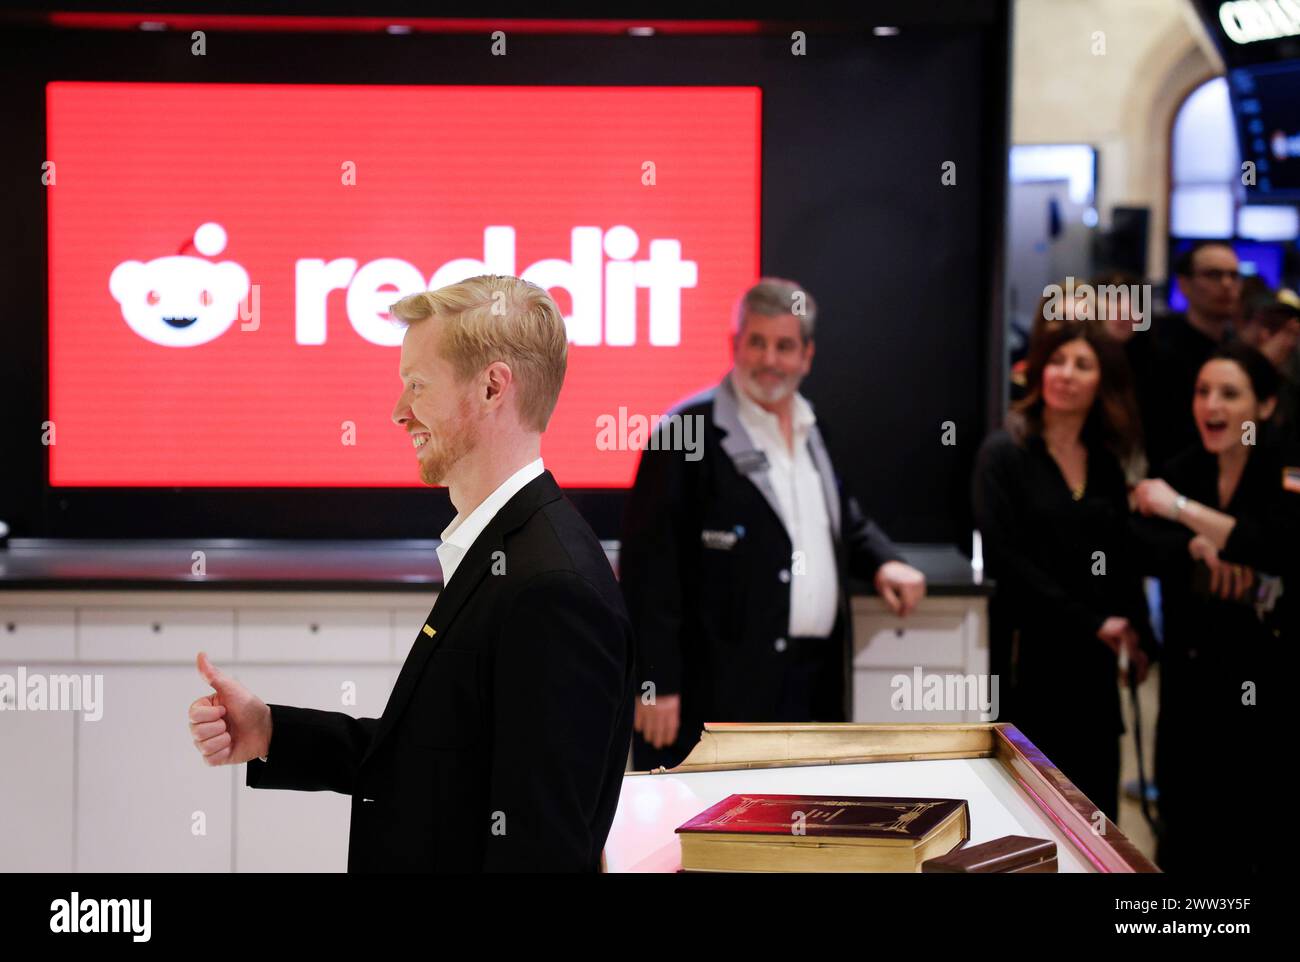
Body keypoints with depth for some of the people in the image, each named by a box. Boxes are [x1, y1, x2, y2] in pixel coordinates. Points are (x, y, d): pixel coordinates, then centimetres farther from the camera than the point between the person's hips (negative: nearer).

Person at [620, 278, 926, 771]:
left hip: (815, 687, 8)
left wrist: (882, 561, 7)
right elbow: (649, 565, -15)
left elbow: (845, 520, 30)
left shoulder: (811, 432, 15)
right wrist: (656, 683, -20)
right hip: (723, 688, -8)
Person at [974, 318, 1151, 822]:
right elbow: (1004, 558, -13)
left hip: (1090, 667, 5)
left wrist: (1136, 634, 3)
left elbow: (1120, 563, 17)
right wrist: (1090, 622, -13)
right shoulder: (1005, 453, -5)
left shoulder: (1106, 465, 12)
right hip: (1029, 660, -5)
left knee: (1095, 811, 5)